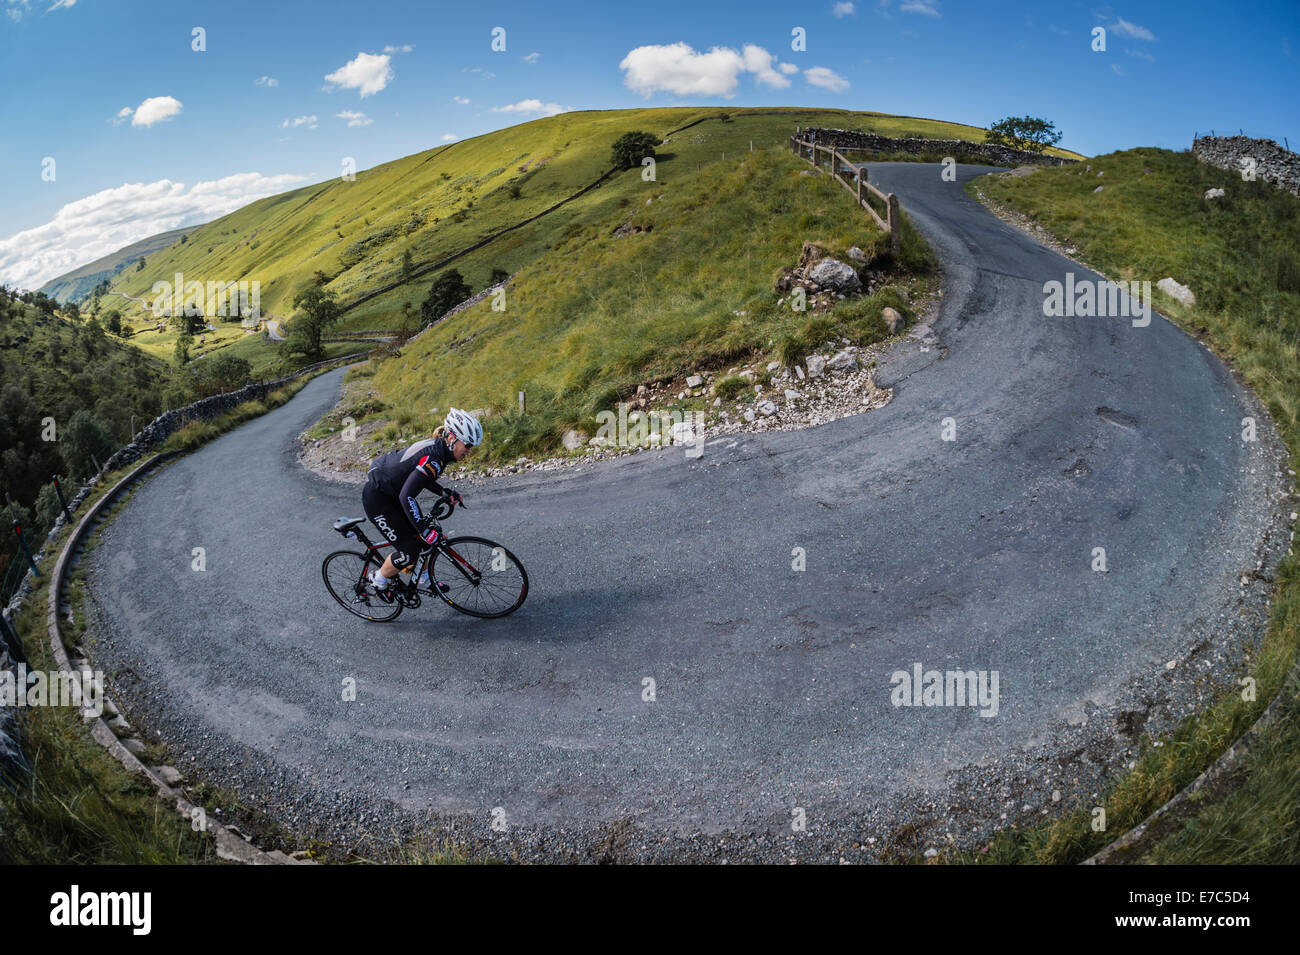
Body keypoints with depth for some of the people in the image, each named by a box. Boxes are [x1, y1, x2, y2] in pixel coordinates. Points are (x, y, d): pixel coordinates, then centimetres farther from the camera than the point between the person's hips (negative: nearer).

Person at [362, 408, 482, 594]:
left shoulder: (437, 447, -2)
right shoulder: (433, 458, -31)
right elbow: (407, 496, -35)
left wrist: (447, 493, 2)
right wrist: (424, 530, -33)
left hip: (392, 493, 9)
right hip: (377, 499, -9)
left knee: (423, 536, 10)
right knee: (409, 552, -7)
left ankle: (421, 578, 29)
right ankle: (379, 579, 17)